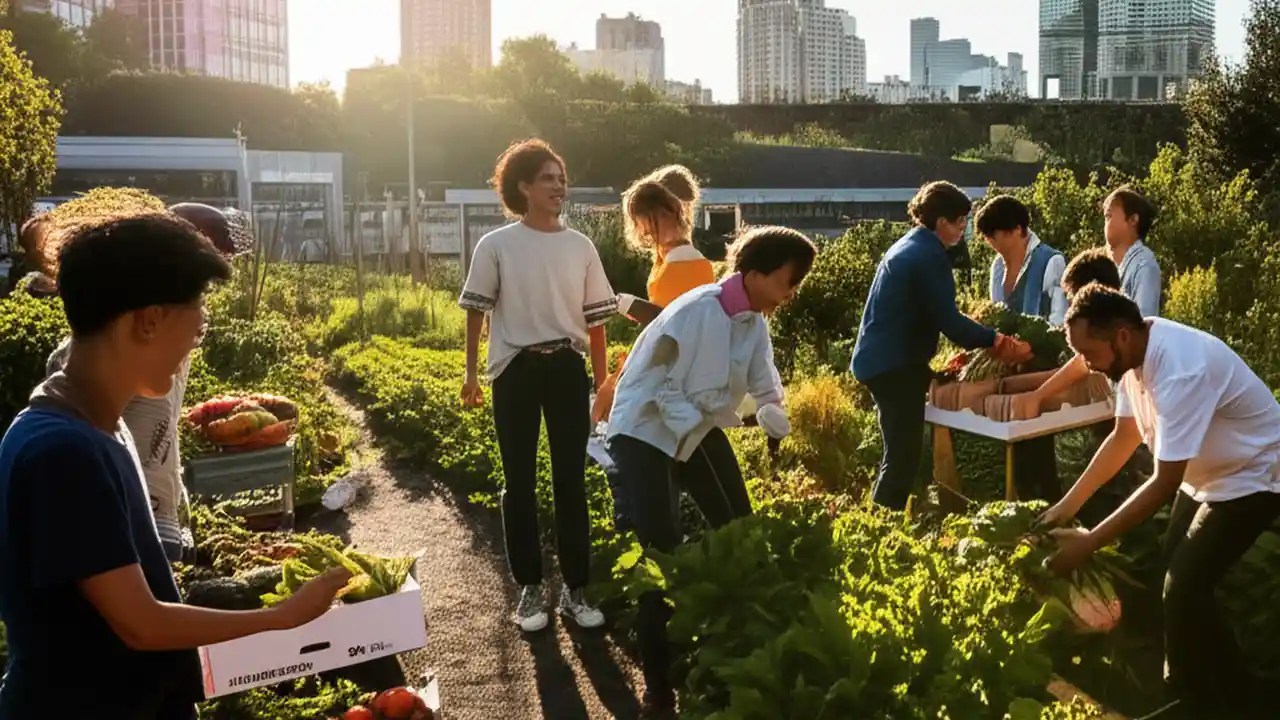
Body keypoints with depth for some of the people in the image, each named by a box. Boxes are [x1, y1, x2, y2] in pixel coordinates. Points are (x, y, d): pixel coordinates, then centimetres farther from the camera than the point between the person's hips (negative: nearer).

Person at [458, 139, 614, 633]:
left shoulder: (580, 246, 5)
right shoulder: (496, 246, -3)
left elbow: (595, 319, 9)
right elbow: (476, 311, 4)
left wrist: (603, 384, 9)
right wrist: (471, 374, 3)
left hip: (568, 368, 2)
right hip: (516, 370, -2)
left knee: (571, 481, 6)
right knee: (520, 482, 5)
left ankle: (575, 589, 16)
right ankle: (530, 588, 18)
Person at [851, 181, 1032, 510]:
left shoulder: (908, 246, 16)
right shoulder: (928, 254, -15)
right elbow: (948, 320, -19)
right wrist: (997, 341, -11)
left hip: (881, 359, 11)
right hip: (894, 363, -11)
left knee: (900, 452, 18)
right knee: (904, 455, -7)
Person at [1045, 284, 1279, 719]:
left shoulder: (1182, 370, -37)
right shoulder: (1136, 353, -10)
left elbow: (1164, 484, -33)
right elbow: (1125, 437, 3)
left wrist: (1088, 543, -30)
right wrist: (1068, 504, -1)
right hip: (1206, 474, 9)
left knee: (1182, 589, -14)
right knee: (1173, 577, 15)